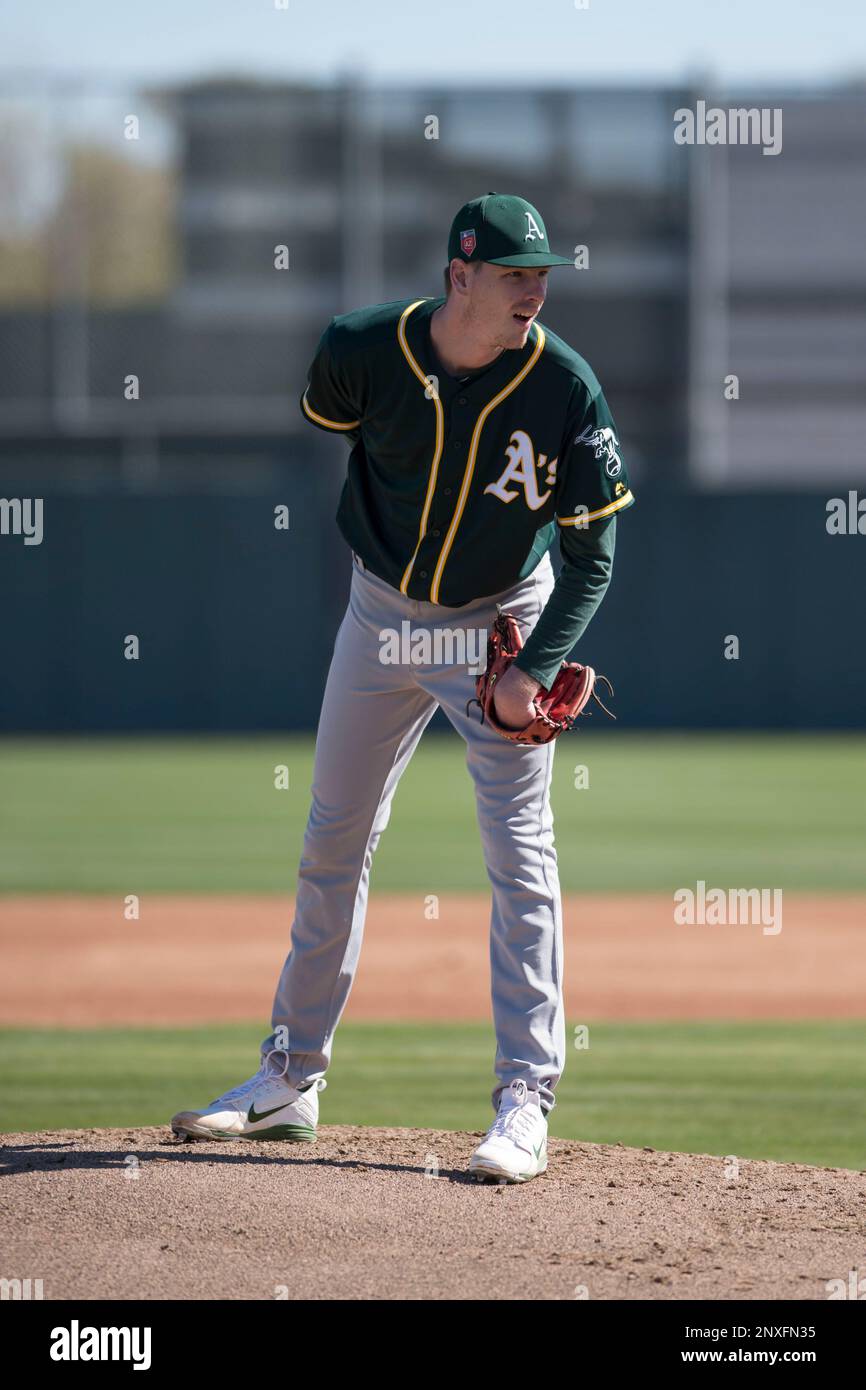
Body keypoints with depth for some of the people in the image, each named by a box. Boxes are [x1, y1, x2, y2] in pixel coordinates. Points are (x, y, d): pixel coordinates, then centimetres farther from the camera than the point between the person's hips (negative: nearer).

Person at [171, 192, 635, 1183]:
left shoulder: (566, 388, -21)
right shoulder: (361, 351, -18)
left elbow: (592, 556, -14)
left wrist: (534, 668, -23)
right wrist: (380, 546, 9)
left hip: (502, 625, -3)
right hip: (380, 610, 3)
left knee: (519, 855, -9)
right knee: (333, 841, 10)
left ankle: (525, 1101, -6)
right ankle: (292, 1079, 23)